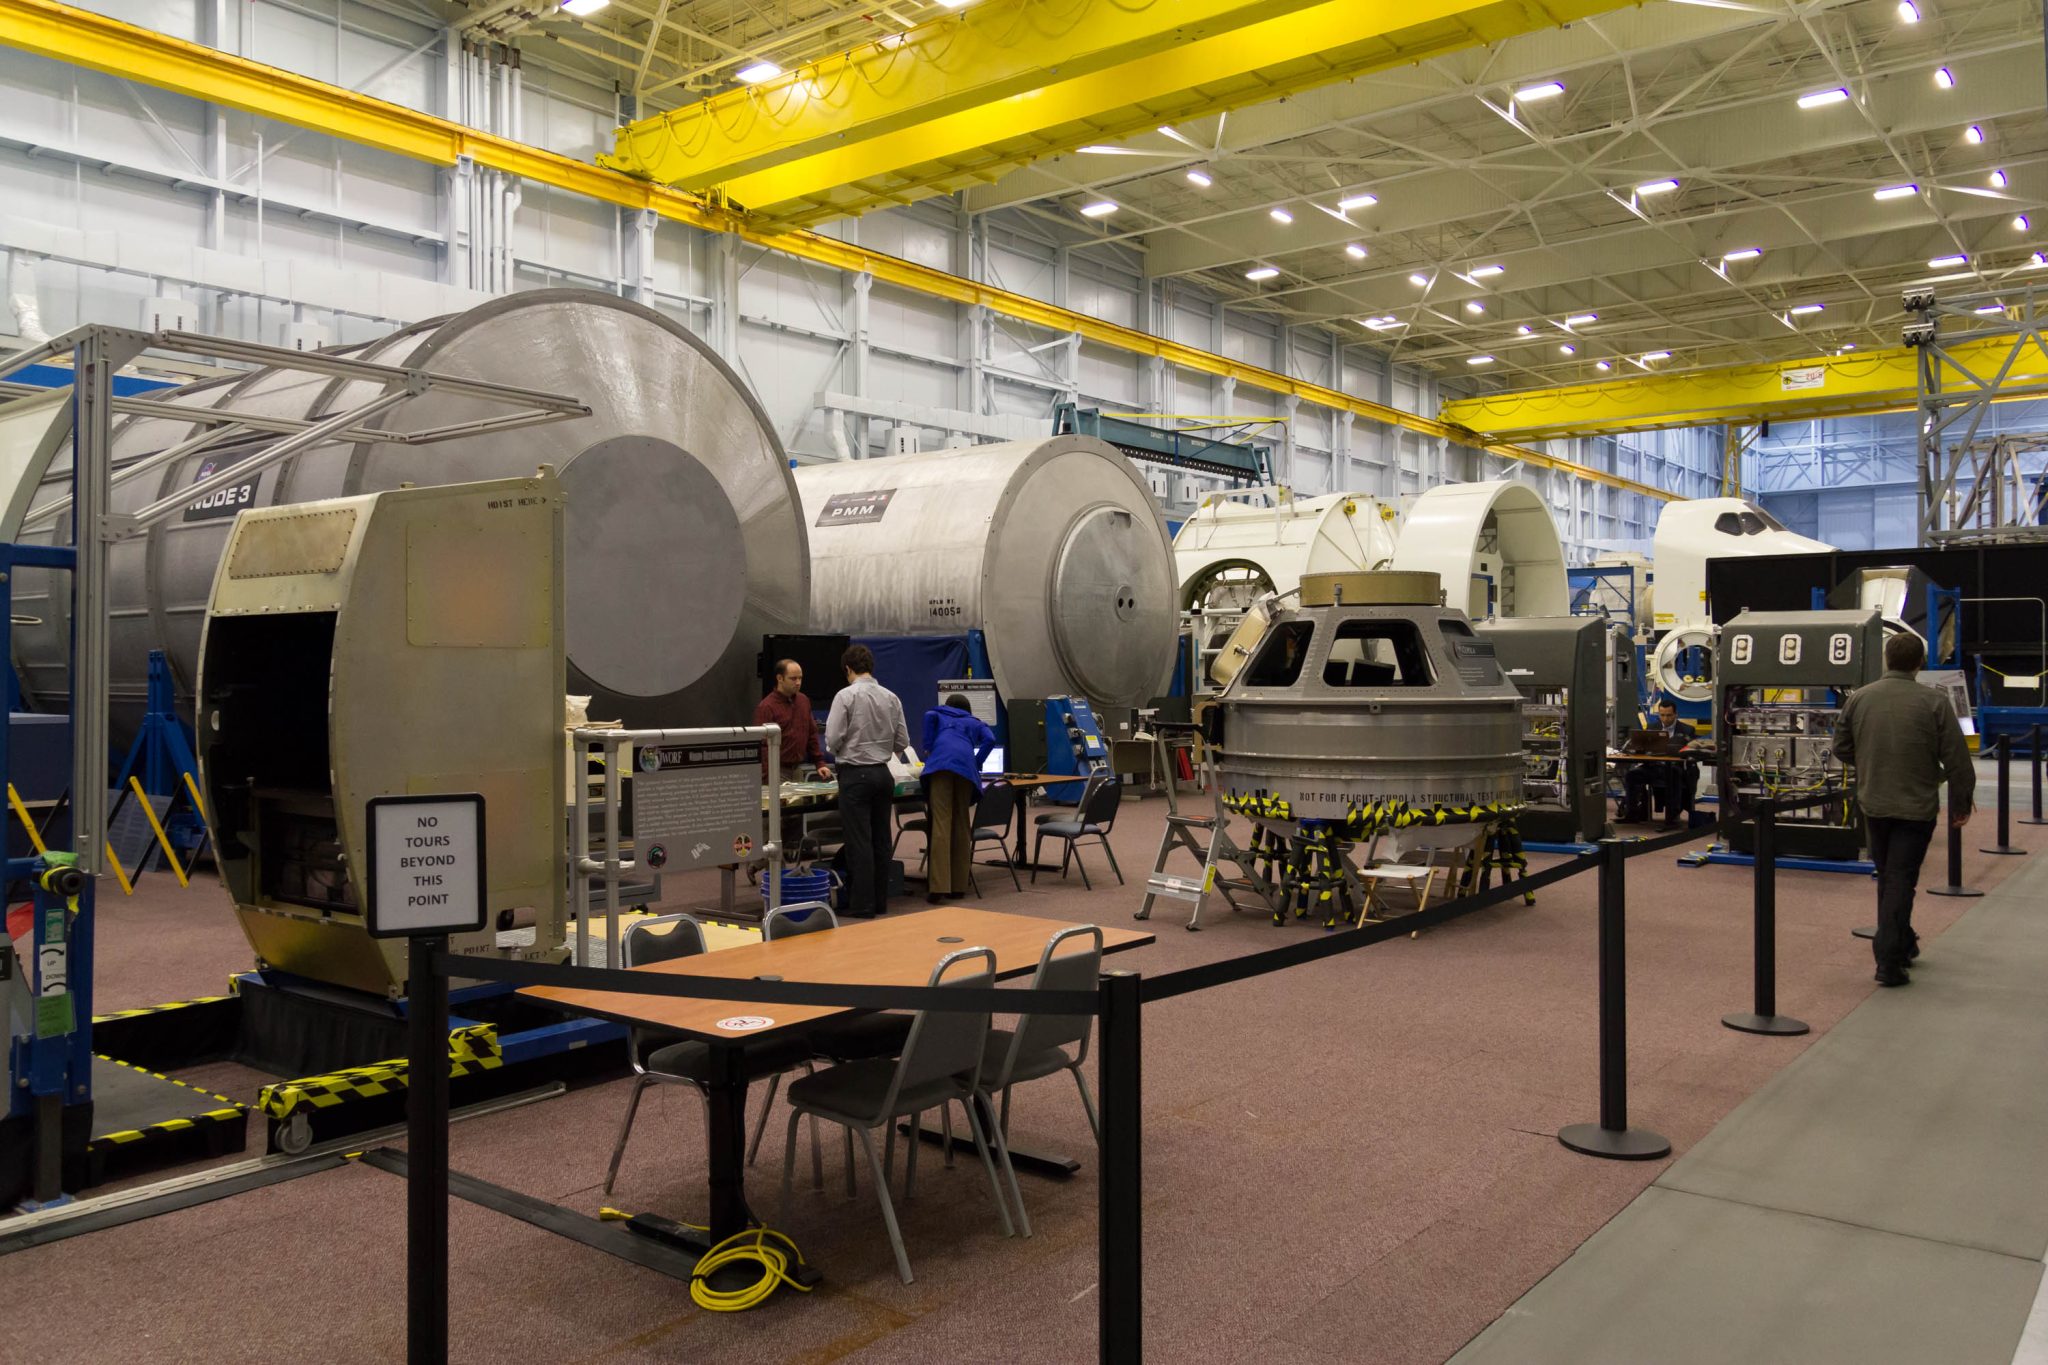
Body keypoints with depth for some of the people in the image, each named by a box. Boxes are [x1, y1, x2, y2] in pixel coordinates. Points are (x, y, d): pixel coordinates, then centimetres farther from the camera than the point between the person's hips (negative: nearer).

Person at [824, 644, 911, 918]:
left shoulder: (846, 696, -12)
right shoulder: (891, 698, 3)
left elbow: (833, 739, -13)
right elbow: (902, 741, 6)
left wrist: (839, 751, 9)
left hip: (855, 775, -5)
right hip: (883, 773, 5)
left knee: (859, 842, -2)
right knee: (880, 839, 11)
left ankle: (862, 904, 0)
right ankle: (880, 901, 17)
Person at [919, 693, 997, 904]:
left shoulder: (939, 715, 34)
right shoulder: (975, 722, 36)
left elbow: (929, 716, 8)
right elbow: (990, 740, 14)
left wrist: (928, 747, 15)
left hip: (941, 763, -2)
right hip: (966, 765, 2)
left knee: (941, 824, -11)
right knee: (961, 825, 10)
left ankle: (939, 887, -20)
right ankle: (958, 886, 7)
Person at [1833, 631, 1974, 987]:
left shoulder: (1859, 698, -2)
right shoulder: (1934, 703, -12)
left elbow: (1842, 748, 7)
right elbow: (1957, 760, -8)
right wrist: (1962, 804, 4)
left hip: (1873, 804, 4)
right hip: (1916, 807, -4)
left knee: (1887, 877, 19)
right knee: (1901, 880, -2)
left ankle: (1902, 943, 34)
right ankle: (1889, 961, -5)